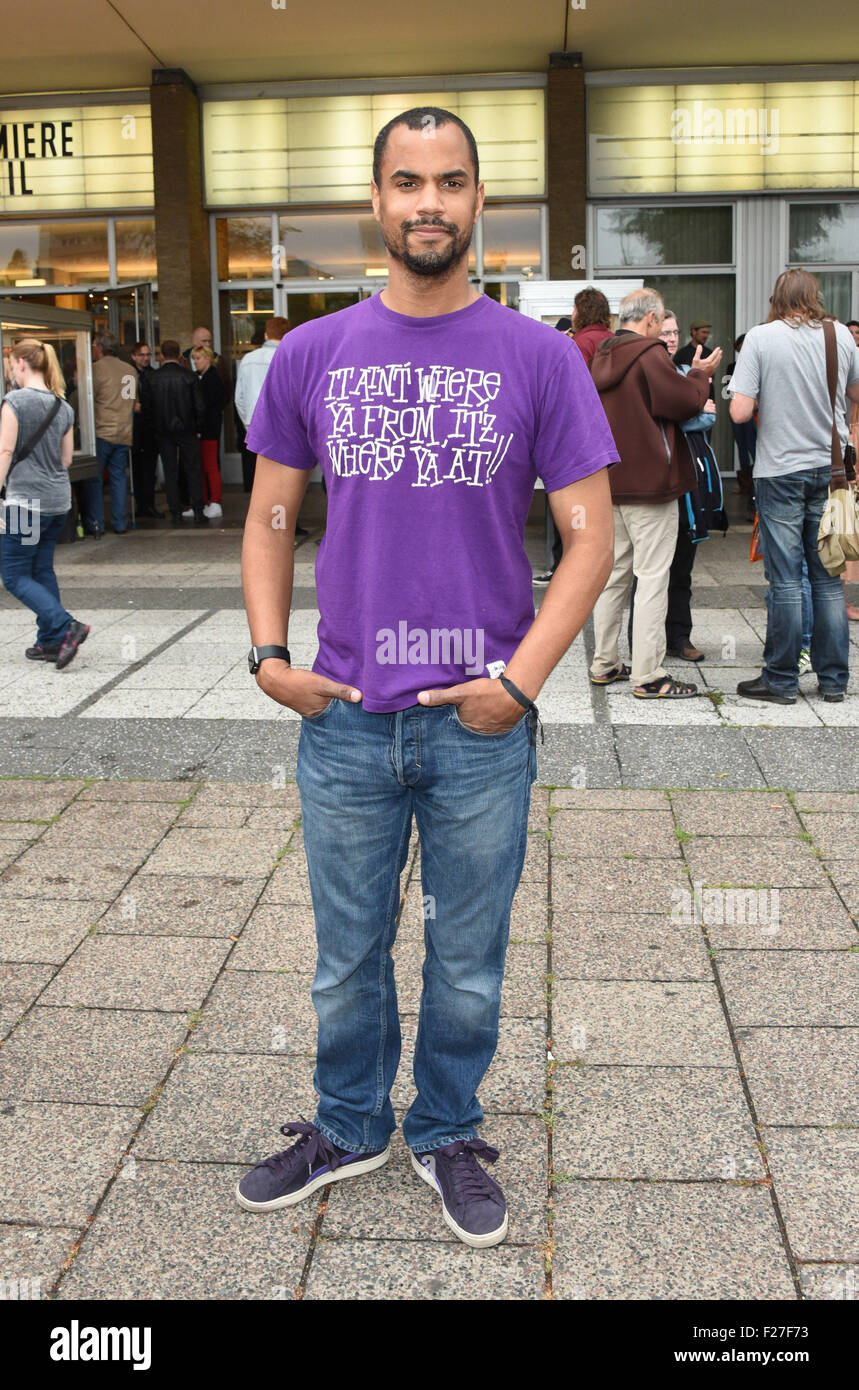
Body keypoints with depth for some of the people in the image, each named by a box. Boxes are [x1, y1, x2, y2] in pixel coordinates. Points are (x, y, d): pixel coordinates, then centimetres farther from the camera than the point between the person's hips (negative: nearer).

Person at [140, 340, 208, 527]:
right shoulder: (190, 377, -7)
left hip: (164, 433, 1)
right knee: (193, 471, 6)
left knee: (170, 473, 6)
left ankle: (176, 514, 6)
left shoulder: (151, 379, -3)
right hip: (187, 431, -1)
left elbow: (146, 409, -1)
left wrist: (155, 429, 9)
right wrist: (197, 429, 5)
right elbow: (199, 407, -6)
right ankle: (198, 513, 3)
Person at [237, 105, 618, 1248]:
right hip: (345, 721, 2)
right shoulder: (312, 355, 3)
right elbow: (272, 517, 10)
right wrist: (269, 655, -2)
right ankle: (348, 1126, 40)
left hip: (482, 724, -1)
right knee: (347, 957, 17)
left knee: (468, 964, 14)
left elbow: (591, 535, -3)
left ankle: (447, 1132, 38)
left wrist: (523, 679, -12)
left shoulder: (540, 358, -3)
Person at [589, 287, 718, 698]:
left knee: (614, 572, 15)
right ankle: (648, 675, -4)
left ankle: (604, 664, 20)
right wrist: (701, 375, 4)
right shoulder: (649, 354, -14)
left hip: (610, 480, 9)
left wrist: (695, 378, 17)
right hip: (649, 481, -9)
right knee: (652, 577, -5)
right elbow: (686, 402, -14)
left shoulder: (602, 357, 13)